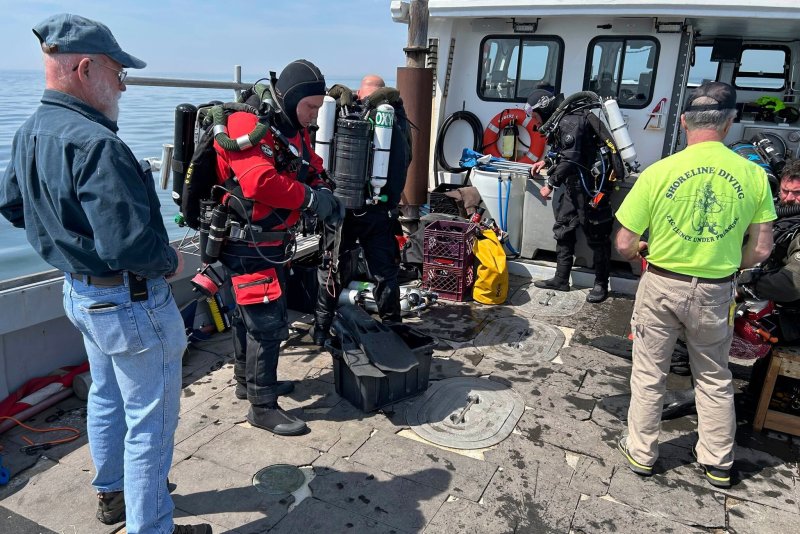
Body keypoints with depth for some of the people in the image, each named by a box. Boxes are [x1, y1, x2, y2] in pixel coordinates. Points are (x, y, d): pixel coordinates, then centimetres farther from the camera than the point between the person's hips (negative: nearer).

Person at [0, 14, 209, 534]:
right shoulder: (95, 145, -28)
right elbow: (132, 246, -33)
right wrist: (170, 260, -14)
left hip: (79, 291, 10)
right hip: (130, 301, -10)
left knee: (107, 395, 27)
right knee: (150, 420, 5)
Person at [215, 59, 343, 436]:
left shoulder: (293, 129, 11)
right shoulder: (248, 125, -19)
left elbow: (312, 169, 15)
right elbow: (260, 182, -32)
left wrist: (325, 193, -7)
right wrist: (311, 198, -23)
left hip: (271, 242, 10)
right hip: (248, 245, -10)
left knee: (249, 315, 22)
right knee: (268, 323, -6)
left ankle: (248, 380, 39)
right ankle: (263, 407, 7)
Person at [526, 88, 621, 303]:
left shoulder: (570, 122, -18)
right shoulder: (564, 120, 14)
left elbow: (570, 159, -24)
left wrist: (551, 185, -18)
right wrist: (546, 162, 15)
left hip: (591, 186, -11)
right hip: (576, 185, 11)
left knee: (597, 236, 1)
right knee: (563, 229, 13)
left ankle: (601, 285, 12)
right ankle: (561, 279, 21)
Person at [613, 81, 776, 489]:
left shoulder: (658, 172, -15)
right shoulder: (753, 175, -8)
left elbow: (624, 245, -12)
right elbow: (760, 250, -3)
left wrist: (642, 252, 11)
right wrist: (725, 266, 16)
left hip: (661, 286, -2)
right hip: (715, 292, 2)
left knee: (649, 374, 15)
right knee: (714, 378, 20)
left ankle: (641, 453, 30)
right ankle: (718, 463, 35)